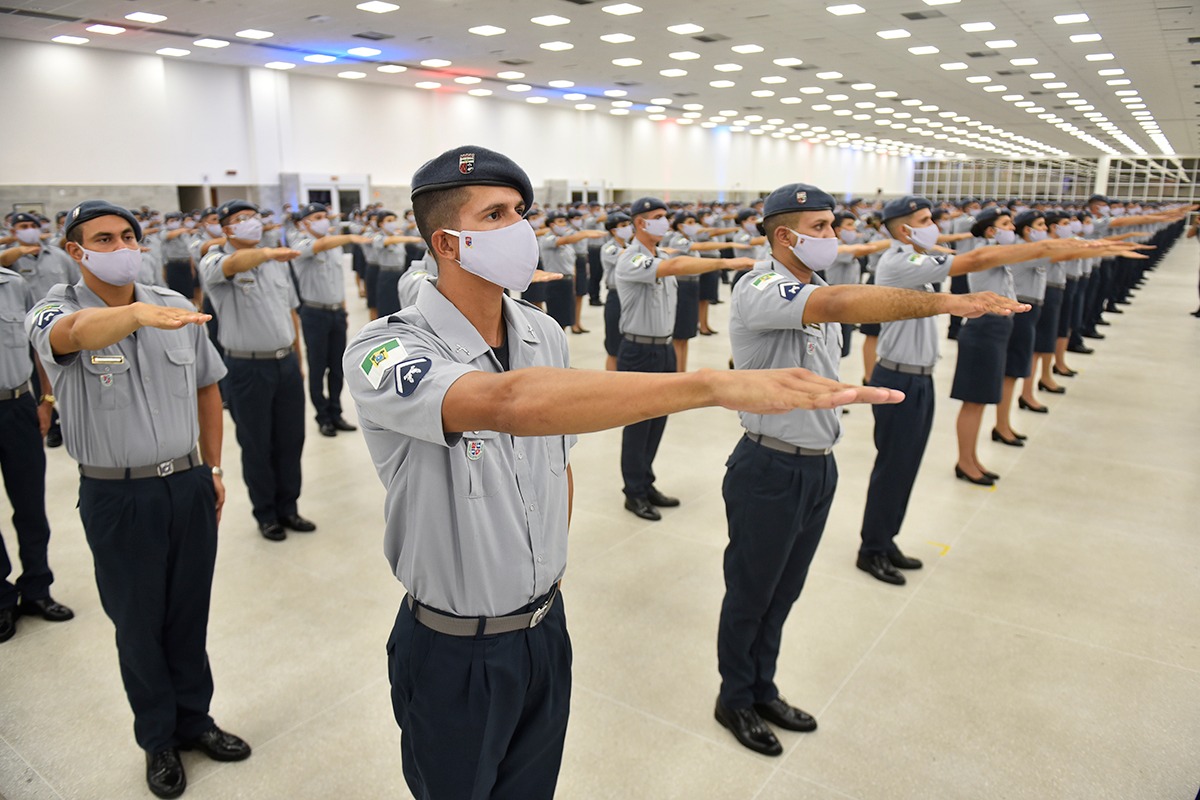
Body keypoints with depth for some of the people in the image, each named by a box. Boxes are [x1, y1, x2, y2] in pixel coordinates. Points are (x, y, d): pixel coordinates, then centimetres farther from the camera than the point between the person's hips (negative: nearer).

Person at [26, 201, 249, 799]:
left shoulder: (178, 308, 1)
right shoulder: (54, 312, -10)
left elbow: (206, 386, 11)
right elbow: (78, 332, -36)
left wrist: (213, 467, 10)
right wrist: (137, 312, -57)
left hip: (189, 485, 3)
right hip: (117, 497, -3)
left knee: (190, 613, 15)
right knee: (138, 622, 12)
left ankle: (194, 720, 36)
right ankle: (158, 740, 32)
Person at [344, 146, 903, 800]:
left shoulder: (545, 335, -3)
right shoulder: (384, 351, -24)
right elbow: (508, 403, -45)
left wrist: (548, 567, 11)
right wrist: (716, 385, -50)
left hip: (546, 627, 5)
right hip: (455, 653, -4)